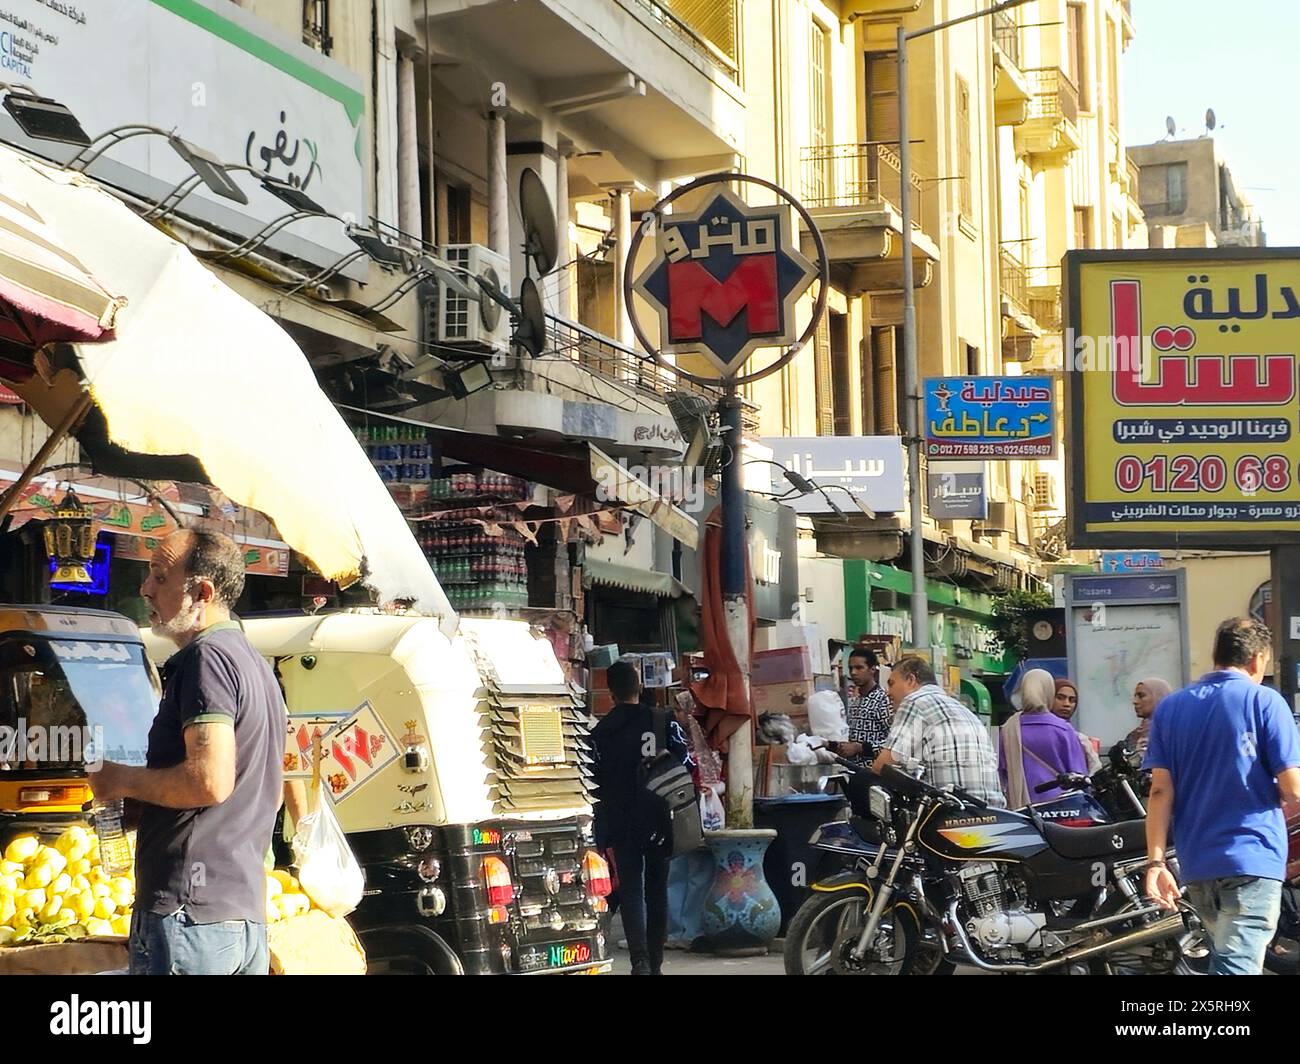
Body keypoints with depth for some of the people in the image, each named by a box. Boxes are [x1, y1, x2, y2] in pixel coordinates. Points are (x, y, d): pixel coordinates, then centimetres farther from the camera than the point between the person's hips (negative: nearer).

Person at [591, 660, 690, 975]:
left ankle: (640, 960, -20)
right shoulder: (665, 723, 0)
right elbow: (685, 769, -2)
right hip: (660, 823, 2)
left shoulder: (601, 732, -2)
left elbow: (598, 785, -2)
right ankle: (655, 963, 14)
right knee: (657, 891, 12)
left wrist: (603, 837, 1)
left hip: (623, 825, -2)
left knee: (631, 891, -2)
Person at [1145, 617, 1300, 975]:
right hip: (1252, 860, -6)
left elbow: (1161, 791, 2)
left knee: (1223, 958, 22)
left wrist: (1156, 862, 0)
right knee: (1237, 965, -12)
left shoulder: (1170, 708, 10)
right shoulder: (1264, 701, -4)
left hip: (1196, 865, 6)